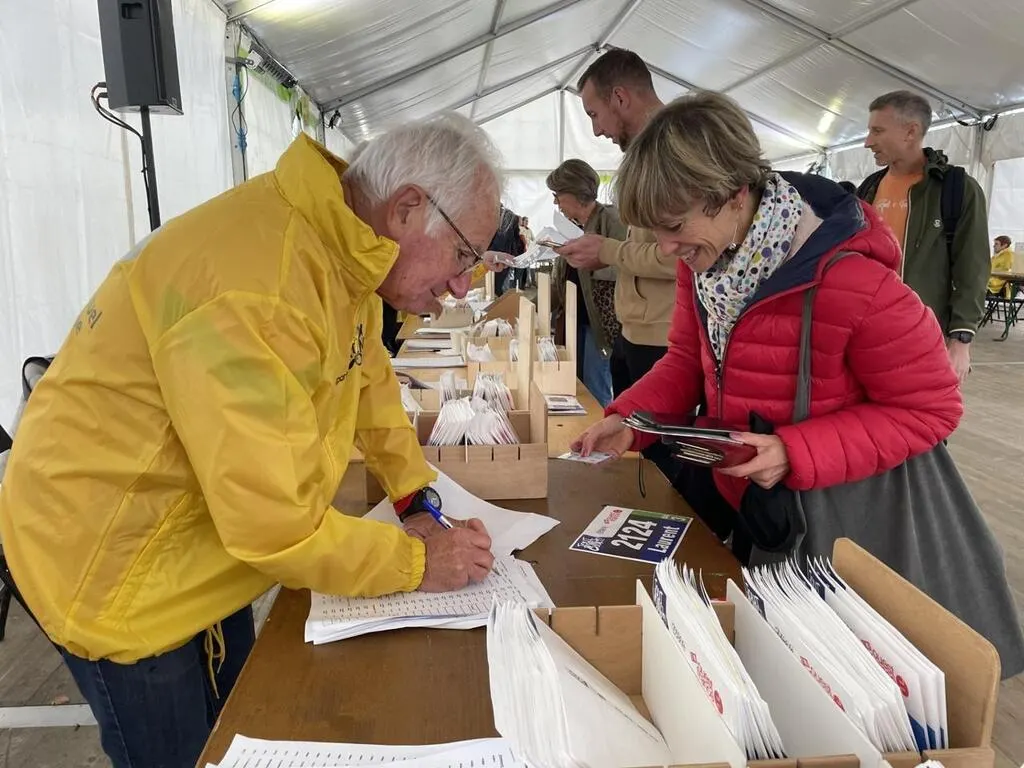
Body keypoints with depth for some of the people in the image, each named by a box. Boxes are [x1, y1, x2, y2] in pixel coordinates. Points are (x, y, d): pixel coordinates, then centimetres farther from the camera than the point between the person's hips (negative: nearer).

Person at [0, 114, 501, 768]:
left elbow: (366, 376, 7)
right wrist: (416, 563, -20)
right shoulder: (257, 290, -36)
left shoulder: (341, 244, -6)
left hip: (204, 552, 8)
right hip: (113, 570, -8)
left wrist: (419, 501, -1)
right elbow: (278, 523, -33)